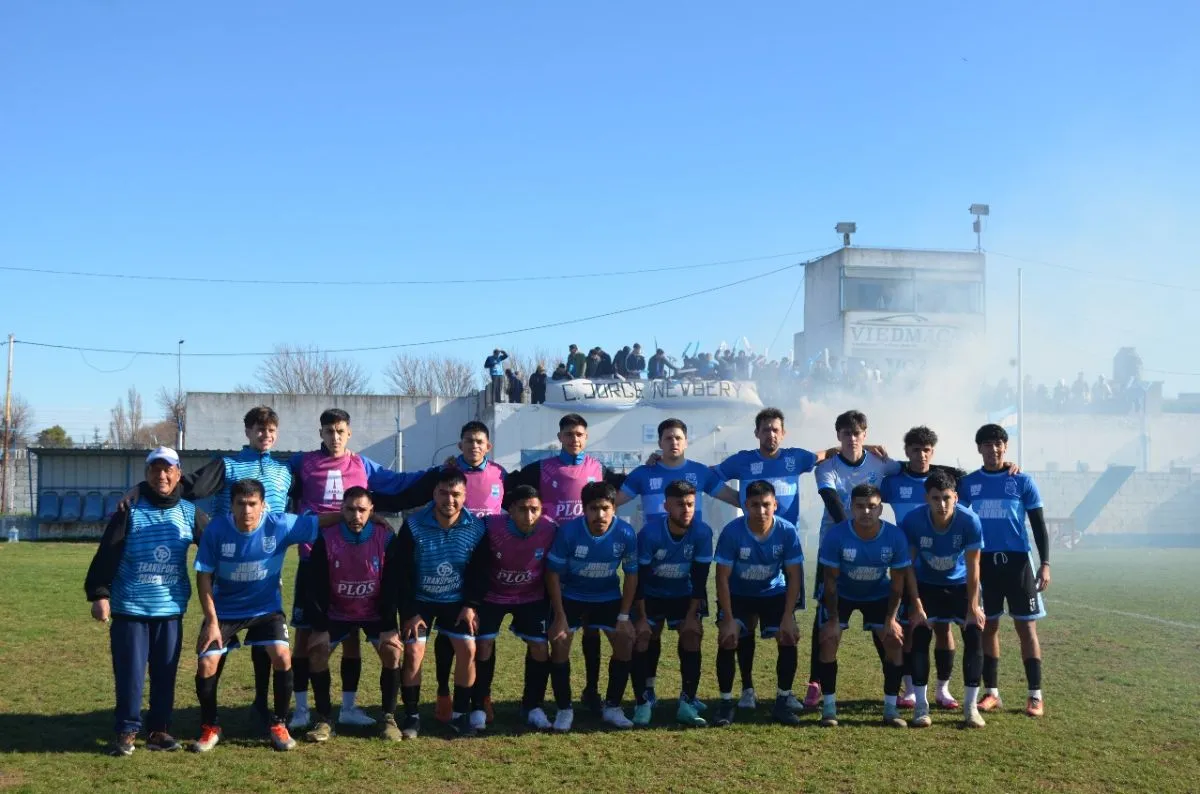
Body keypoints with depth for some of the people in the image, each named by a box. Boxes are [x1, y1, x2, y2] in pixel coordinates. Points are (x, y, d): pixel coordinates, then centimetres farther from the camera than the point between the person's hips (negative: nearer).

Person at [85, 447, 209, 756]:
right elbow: (106, 554, -5)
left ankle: (159, 729, 18)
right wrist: (99, 593, -10)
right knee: (130, 672, 0)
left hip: (171, 609, 3)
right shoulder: (130, 510, -4)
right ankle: (126, 732, 10)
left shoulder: (189, 513, 4)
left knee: (165, 672, 7)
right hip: (129, 608, -3)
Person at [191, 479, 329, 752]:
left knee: (282, 657, -18)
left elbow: (322, 521, -12)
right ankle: (210, 728, 17)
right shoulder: (216, 530, -20)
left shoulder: (280, 525, -21)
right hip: (224, 610, 0)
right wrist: (212, 621, -13)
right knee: (206, 664, -9)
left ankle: (278, 725, 3)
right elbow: (204, 576, -11)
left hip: (266, 607, 0)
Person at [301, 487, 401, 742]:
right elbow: (314, 587, -11)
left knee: (392, 651, -21)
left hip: (375, 613, -1)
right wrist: (319, 627, -17)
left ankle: (389, 718, -5)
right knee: (316, 650, -18)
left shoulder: (385, 537, -18)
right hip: (337, 613, 1)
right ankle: (323, 720, -5)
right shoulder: (327, 539, -17)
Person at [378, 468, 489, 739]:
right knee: (413, 652, -10)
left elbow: (479, 571, -3)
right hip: (418, 600, -1)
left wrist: (471, 605, -10)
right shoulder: (413, 526, -22)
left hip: (456, 601, 2)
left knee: (467, 649, -8)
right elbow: (398, 572, -16)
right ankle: (412, 716, 5)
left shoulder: (476, 529, -16)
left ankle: (461, 714, 7)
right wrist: (409, 613, -16)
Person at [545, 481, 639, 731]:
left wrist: (624, 616, -11)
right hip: (571, 596, -2)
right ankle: (564, 709, 0)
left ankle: (612, 707, 7)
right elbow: (553, 573, -17)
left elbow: (631, 574, -9)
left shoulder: (626, 533, -22)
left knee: (626, 640, -8)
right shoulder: (569, 532, -27)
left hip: (608, 596, 2)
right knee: (559, 642, -14)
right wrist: (560, 616, -18)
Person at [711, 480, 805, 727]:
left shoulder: (787, 531, -20)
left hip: (774, 593, 1)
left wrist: (788, 617, -20)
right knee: (727, 640, -20)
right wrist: (728, 620, -23)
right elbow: (722, 577, -19)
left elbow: (794, 576, -13)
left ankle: (783, 701, 0)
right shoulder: (732, 531, -24)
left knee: (788, 638, -16)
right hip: (737, 594, -1)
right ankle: (725, 702, -5)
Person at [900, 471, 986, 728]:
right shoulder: (912, 520, -28)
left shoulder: (970, 521, -28)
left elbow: (972, 567, -19)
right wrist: (916, 603, -18)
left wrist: (973, 606, -18)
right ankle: (921, 705, -3)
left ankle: (970, 706, 2)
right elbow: (909, 565, -16)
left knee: (974, 636, -9)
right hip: (926, 584, 0)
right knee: (920, 637, -11)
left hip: (961, 583, 0)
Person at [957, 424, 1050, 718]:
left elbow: (1038, 524, 1)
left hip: (1017, 560, -2)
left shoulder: (1022, 481, 0)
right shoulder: (968, 483, 5)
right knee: (988, 627, 6)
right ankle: (991, 692, 14)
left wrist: (1045, 564, -6)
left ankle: (1035, 696, 3)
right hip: (984, 561, 2)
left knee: (1026, 626, -1)